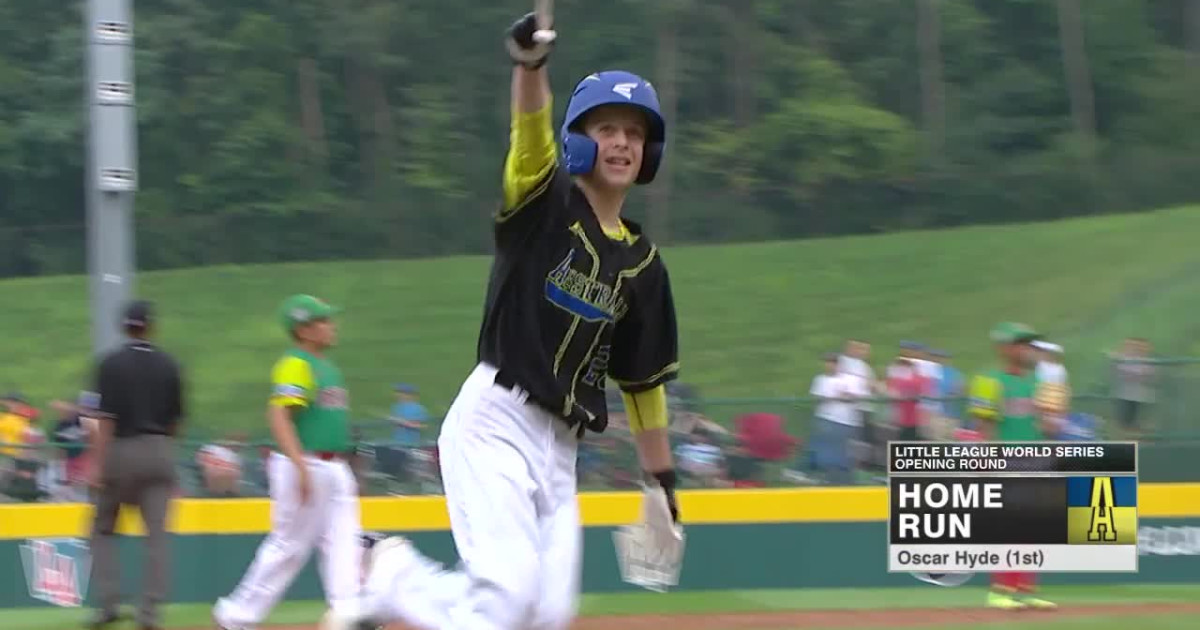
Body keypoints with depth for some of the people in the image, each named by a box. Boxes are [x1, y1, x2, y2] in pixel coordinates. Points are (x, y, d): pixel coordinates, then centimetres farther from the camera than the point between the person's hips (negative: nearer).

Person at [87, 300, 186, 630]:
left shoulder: (111, 364, -7)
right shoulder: (169, 365, 3)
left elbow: (105, 418, -12)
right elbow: (176, 417, 8)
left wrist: (97, 463, -12)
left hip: (120, 449, -2)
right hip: (160, 451, 2)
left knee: (103, 528, 11)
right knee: (157, 533, 1)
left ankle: (108, 603, 1)